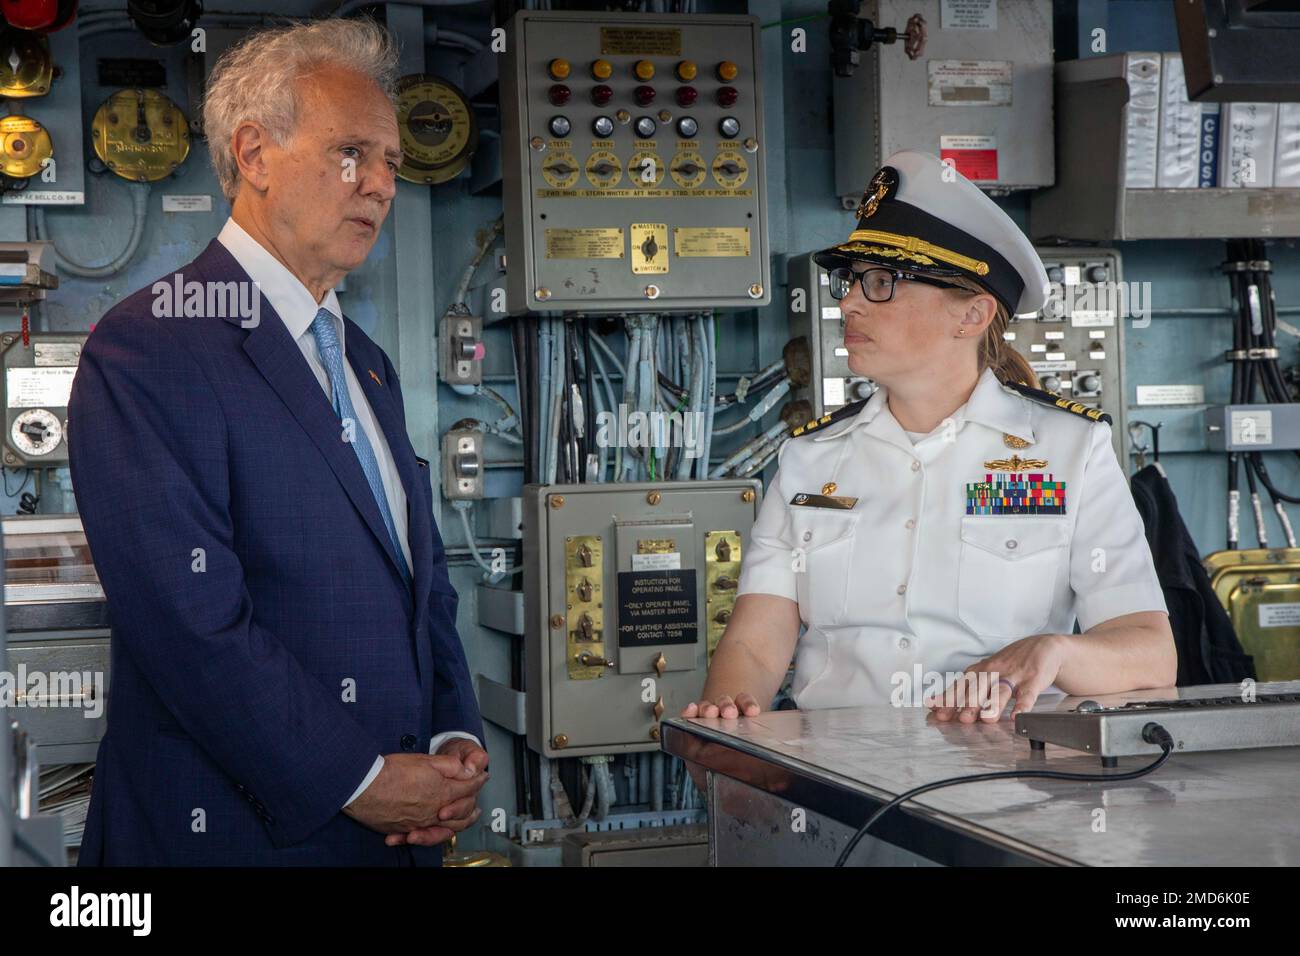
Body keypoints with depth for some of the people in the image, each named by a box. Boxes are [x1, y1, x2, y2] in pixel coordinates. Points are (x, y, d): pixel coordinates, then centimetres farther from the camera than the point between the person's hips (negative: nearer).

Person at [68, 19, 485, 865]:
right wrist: (354, 781, -16)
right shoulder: (146, 350, -12)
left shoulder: (367, 365, 15)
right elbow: (191, 618, -20)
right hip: (236, 830, -7)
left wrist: (458, 739, -1)